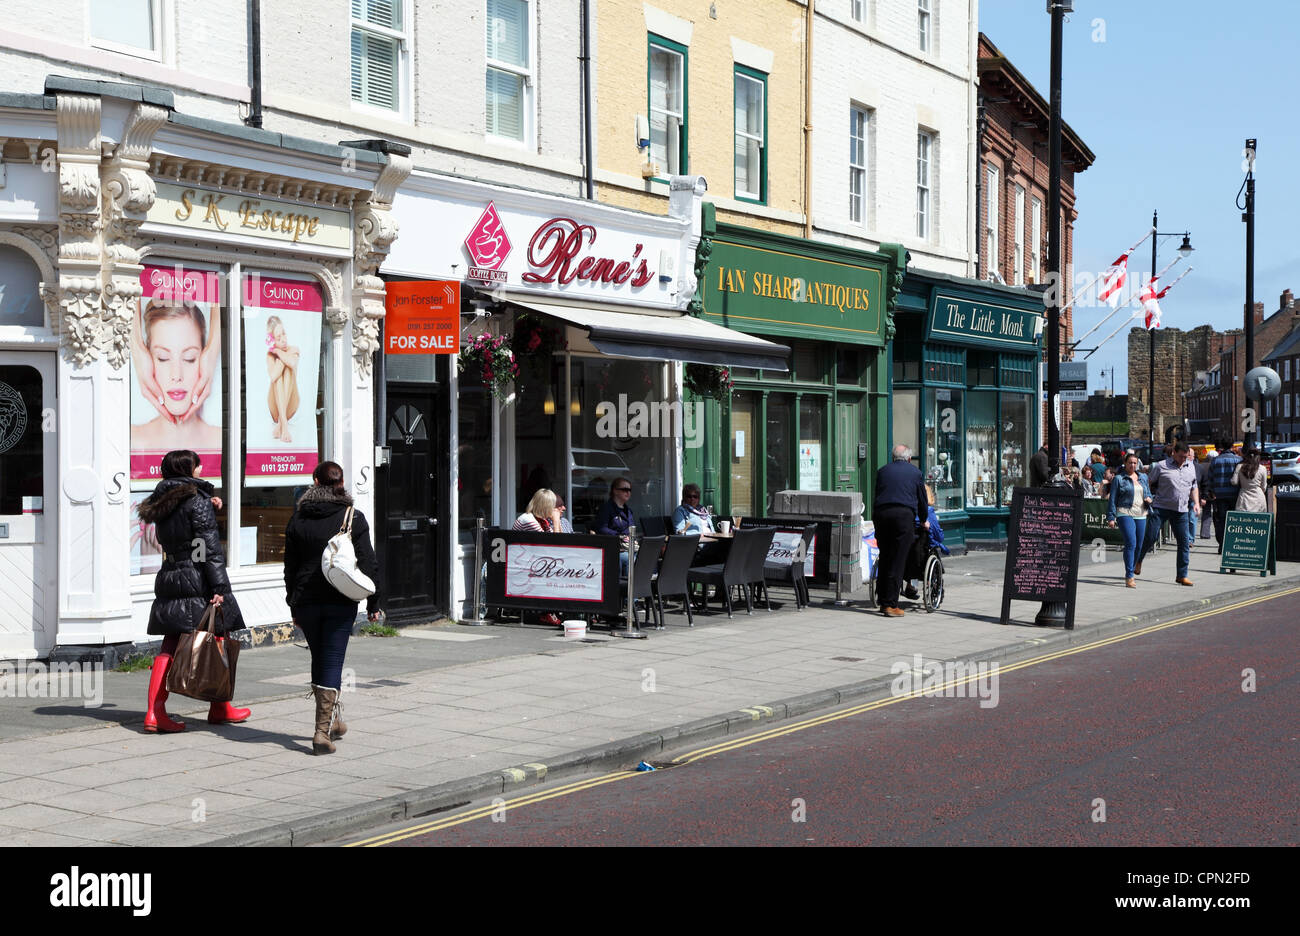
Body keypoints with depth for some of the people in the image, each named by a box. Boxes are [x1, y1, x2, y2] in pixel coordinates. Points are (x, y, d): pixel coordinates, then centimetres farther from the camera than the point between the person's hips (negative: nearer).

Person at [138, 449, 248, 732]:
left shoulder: (162, 503, 12)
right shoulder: (197, 500, -11)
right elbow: (210, 547, -16)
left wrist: (210, 507, 13)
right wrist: (220, 588, -17)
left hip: (168, 579, 7)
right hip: (199, 582, -7)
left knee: (169, 648, 6)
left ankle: (154, 712, -3)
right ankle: (220, 709, 19)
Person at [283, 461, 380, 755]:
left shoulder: (298, 518, 2)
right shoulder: (354, 518, -5)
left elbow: (290, 566, 7)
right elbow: (368, 562, -5)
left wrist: (294, 605, 15)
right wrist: (373, 602, 4)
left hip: (306, 601, 2)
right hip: (341, 601, -2)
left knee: (319, 660, 18)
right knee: (332, 662, -1)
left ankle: (331, 720, 30)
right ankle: (323, 730, -9)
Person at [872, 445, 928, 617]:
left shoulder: (882, 471, 21)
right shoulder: (915, 472, 16)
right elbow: (922, 499, 22)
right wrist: (924, 521, 37)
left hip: (880, 513, 3)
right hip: (904, 514, -3)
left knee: (884, 559, 11)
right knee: (897, 561, -3)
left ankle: (883, 602, 14)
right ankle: (891, 604, -7)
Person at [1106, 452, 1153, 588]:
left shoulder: (1143, 478, 17)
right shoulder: (1119, 479, 2)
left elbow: (1148, 493, 26)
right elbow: (1113, 499, 1)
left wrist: (1149, 499, 2)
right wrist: (1111, 517, -4)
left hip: (1141, 515, 5)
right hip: (1125, 514, -5)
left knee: (1138, 545, 5)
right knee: (1131, 543, -18)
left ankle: (1129, 574, 19)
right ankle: (1129, 577, -17)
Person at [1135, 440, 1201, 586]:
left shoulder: (1191, 467, 13)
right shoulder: (1161, 466, -3)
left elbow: (1193, 487, 24)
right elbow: (1148, 483, 5)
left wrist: (1196, 502, 12)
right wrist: (1146, 499, -4)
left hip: (1181, 511, 4)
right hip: (1160, 507, -4)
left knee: (1184, 541, 0)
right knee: (1150, 537, -8)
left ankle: (1182, 575, 8)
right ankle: (1137, 561, 18)